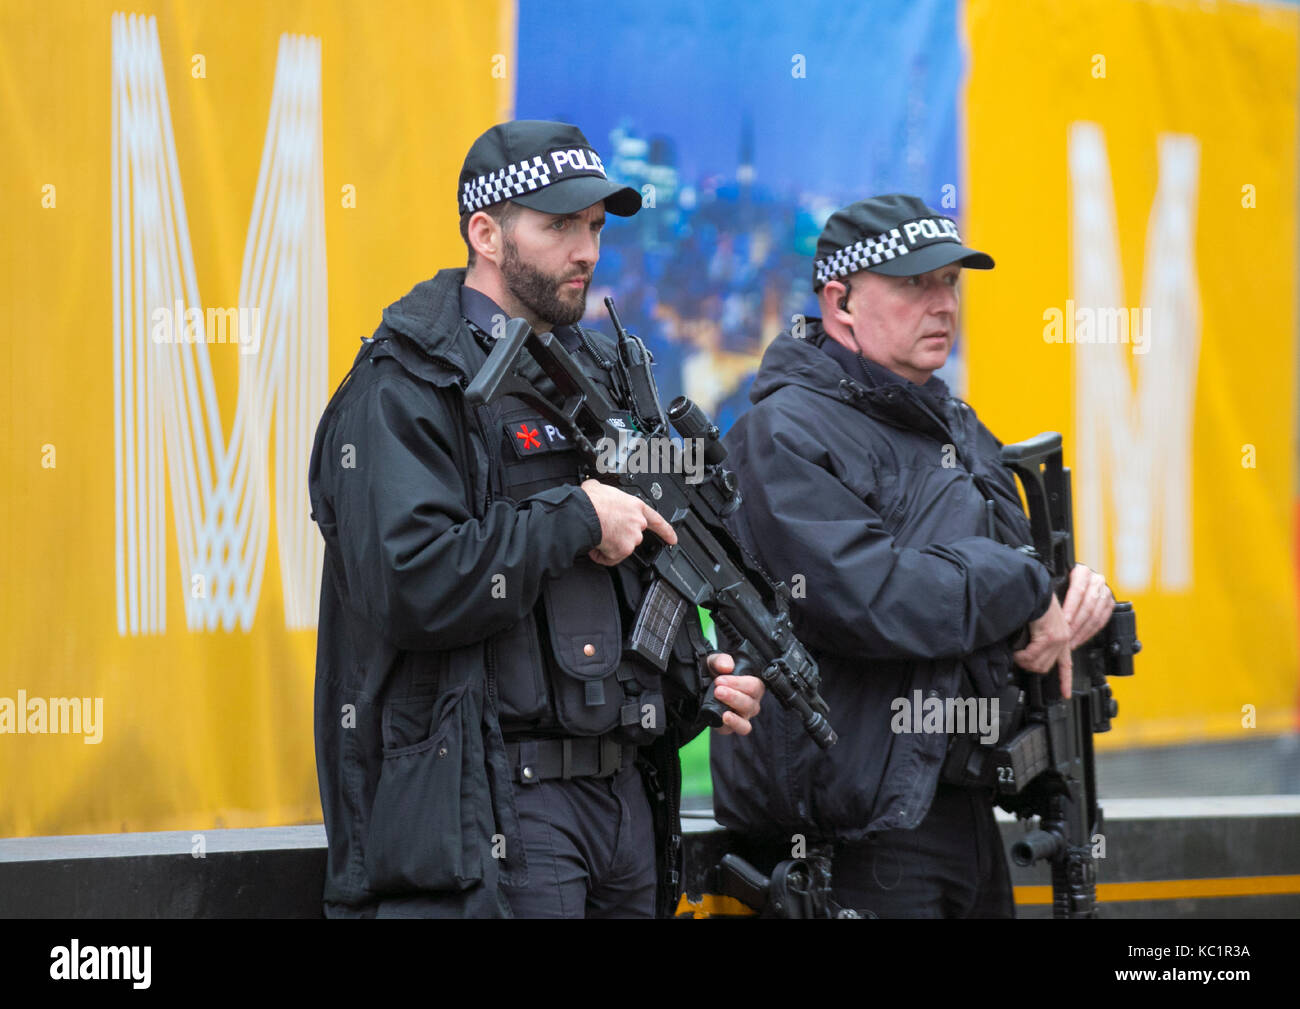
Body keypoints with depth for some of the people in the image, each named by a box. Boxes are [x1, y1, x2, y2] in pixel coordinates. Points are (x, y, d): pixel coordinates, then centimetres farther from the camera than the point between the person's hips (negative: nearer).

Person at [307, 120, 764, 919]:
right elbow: (410, 587, -22)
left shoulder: (601, 371, 18)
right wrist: (576, 518, -15)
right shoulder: (405, 388, -8)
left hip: (626, 789, 8)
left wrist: (700, 674, 8)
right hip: (488, 809, -8)